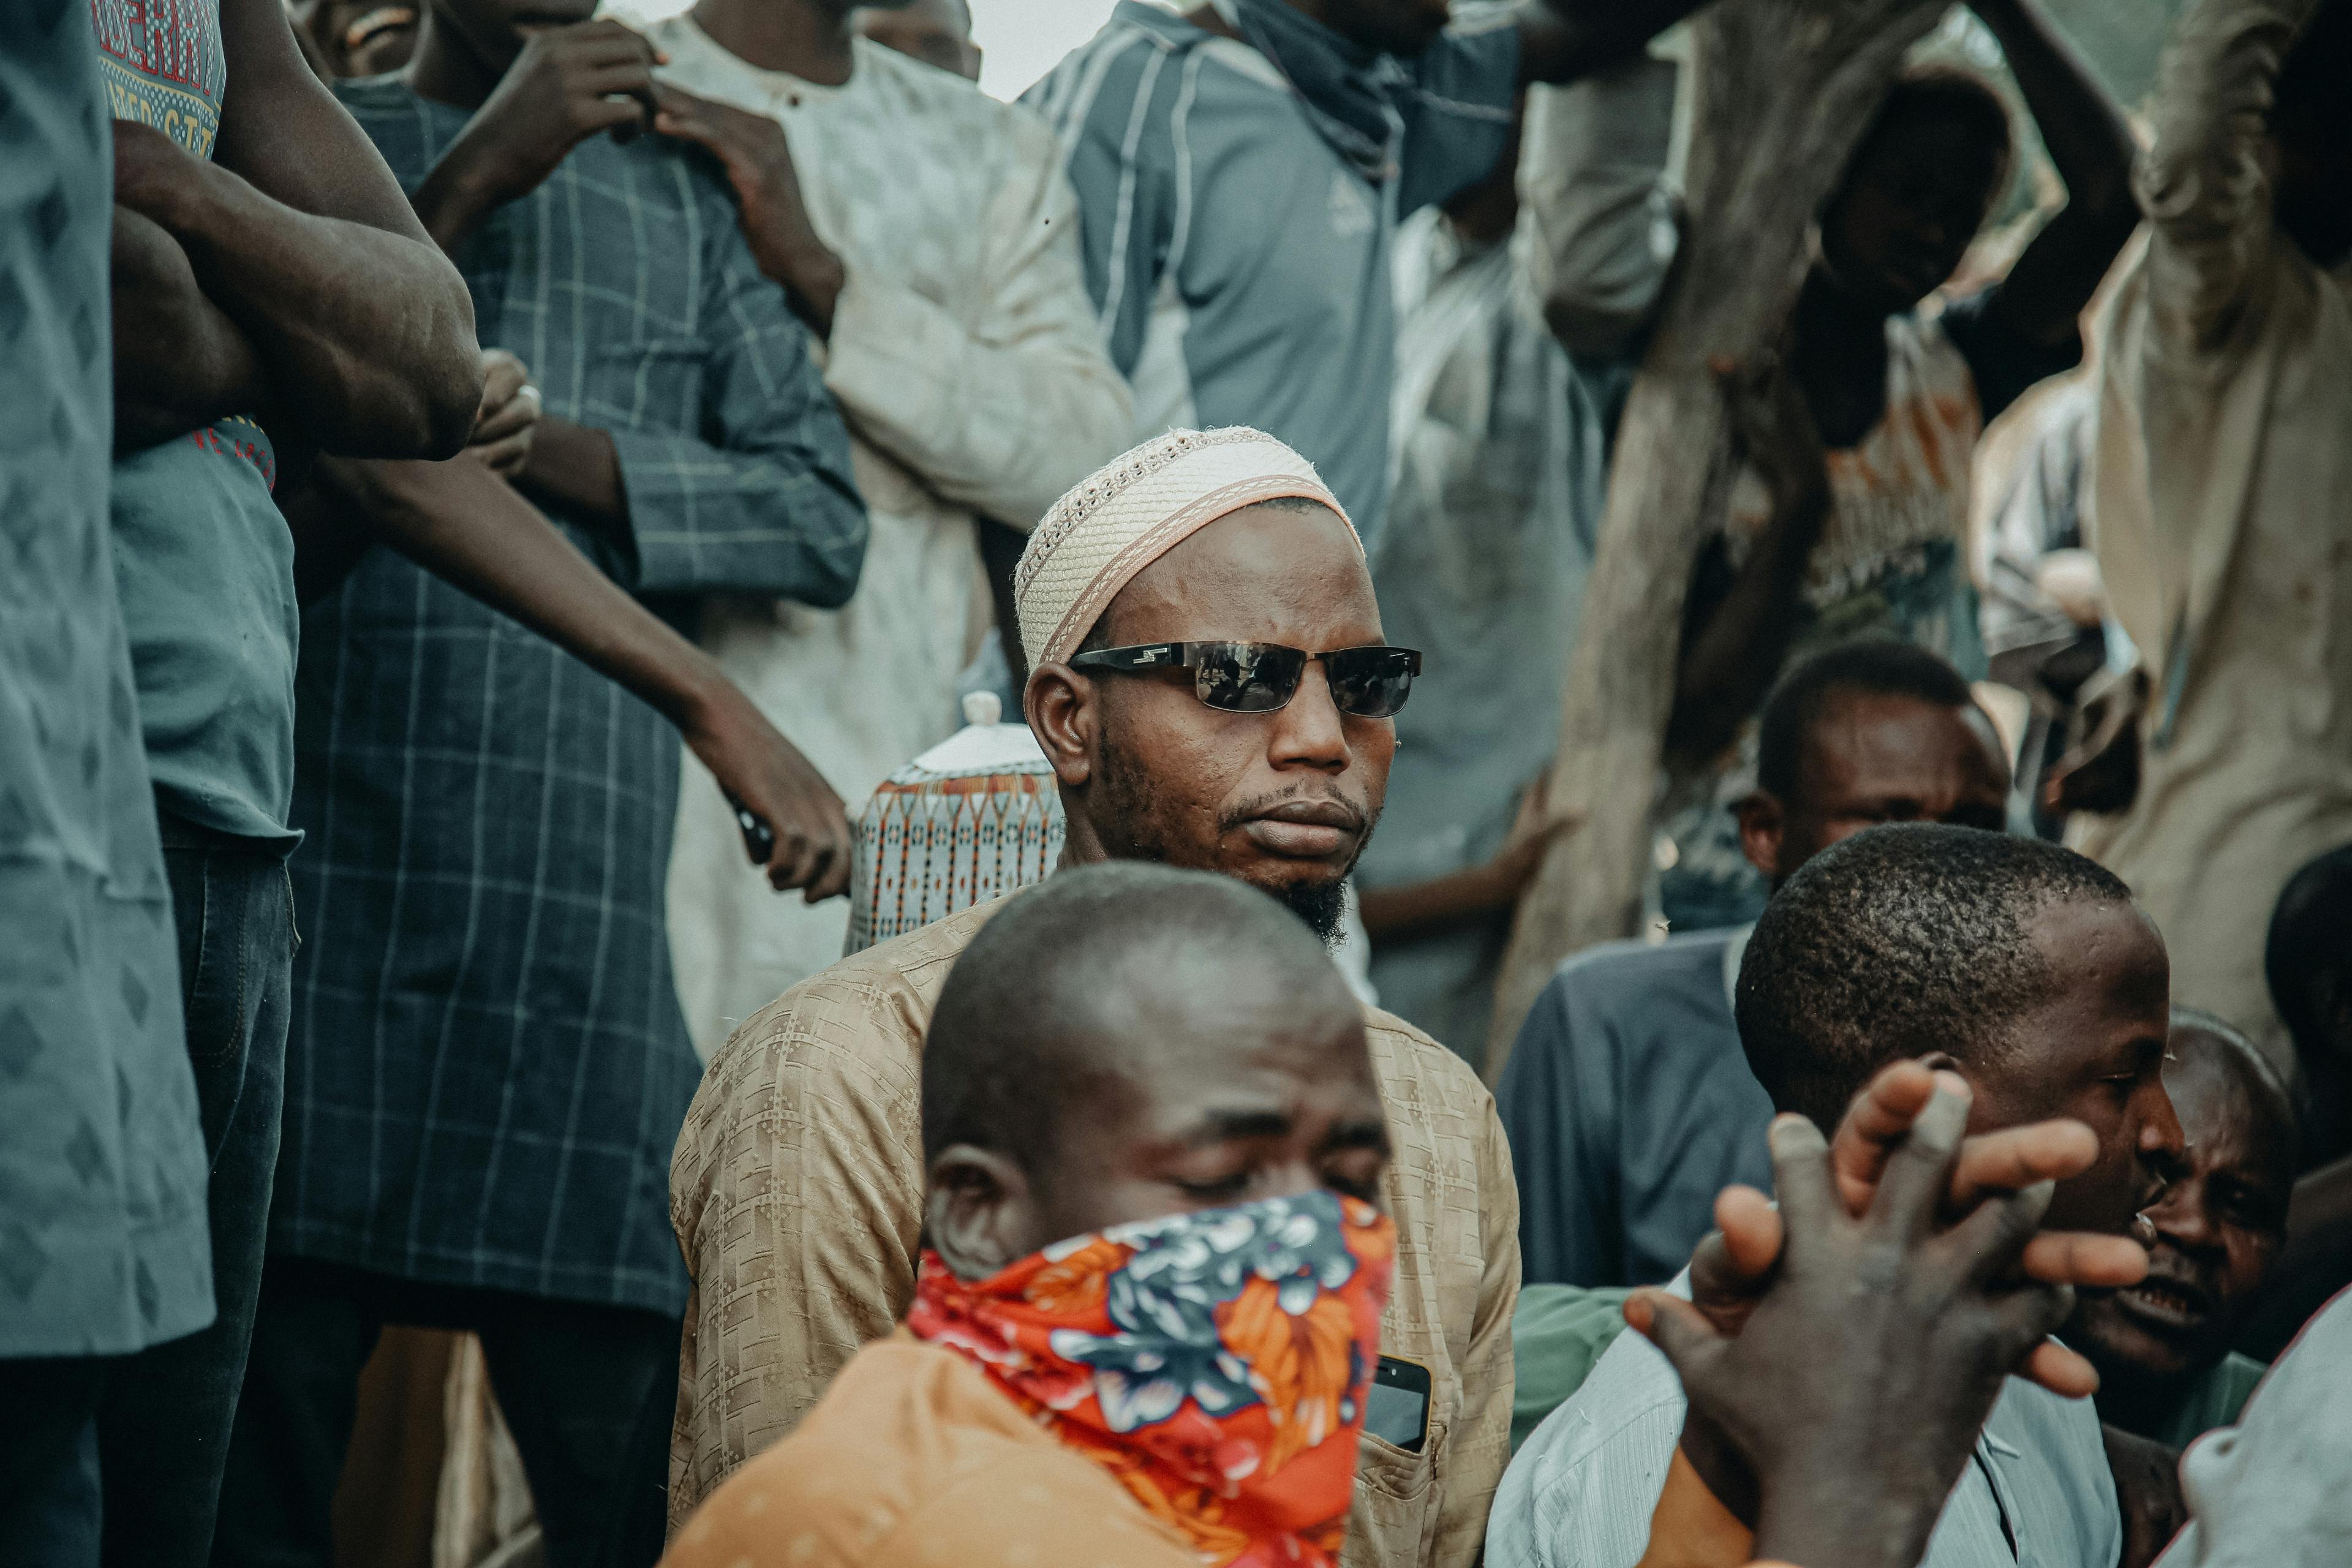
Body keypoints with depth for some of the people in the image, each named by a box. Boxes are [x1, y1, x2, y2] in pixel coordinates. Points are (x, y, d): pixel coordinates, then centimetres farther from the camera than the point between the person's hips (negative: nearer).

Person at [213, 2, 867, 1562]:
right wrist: (473, 177, -5)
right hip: (312, 880, -2)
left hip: (586, 919, 2)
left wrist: (556, 451, -2)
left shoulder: (685, 191, 20)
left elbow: (822, 512, 12)